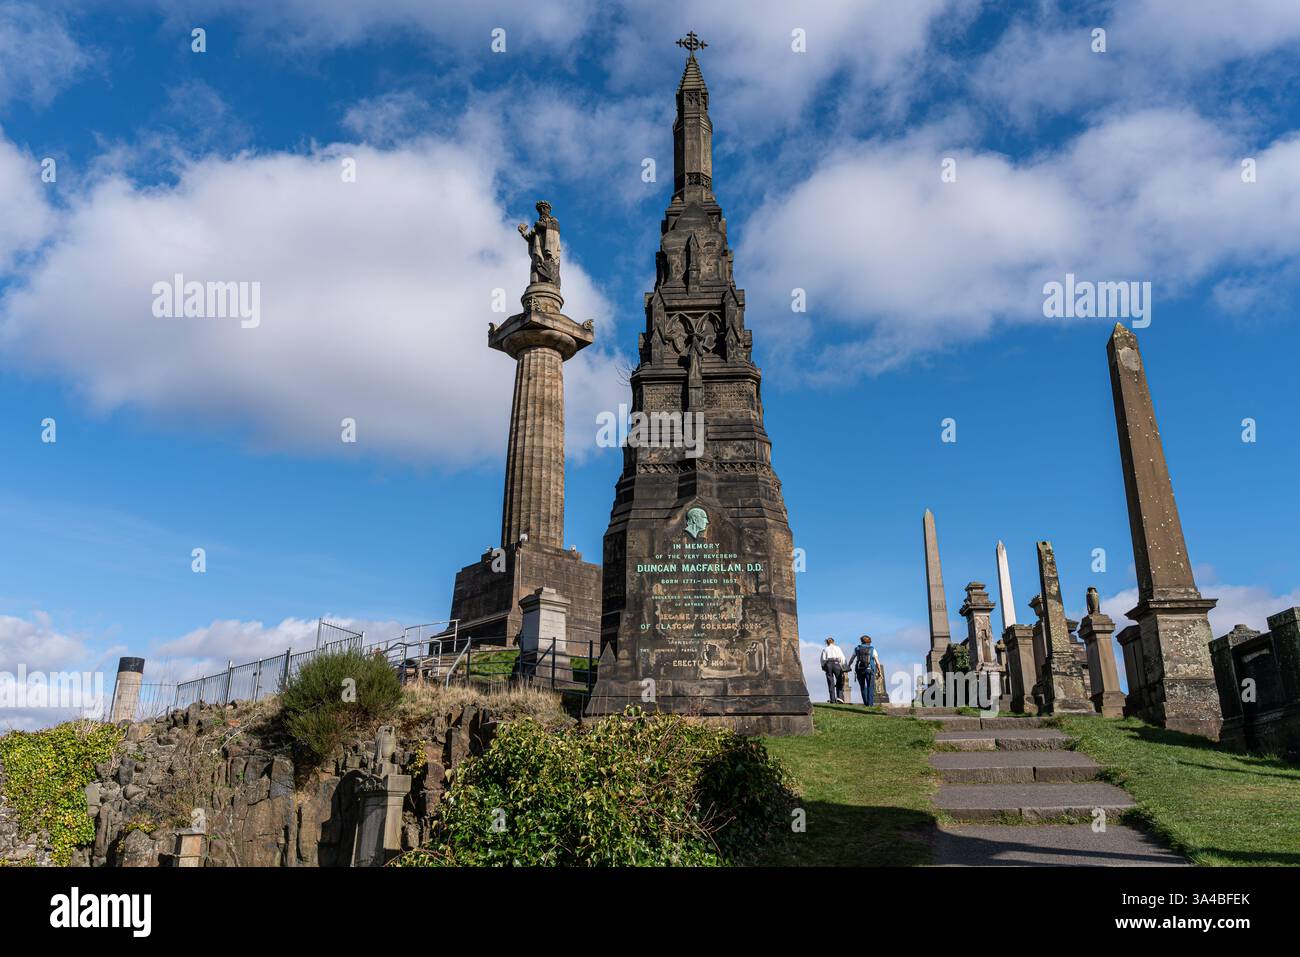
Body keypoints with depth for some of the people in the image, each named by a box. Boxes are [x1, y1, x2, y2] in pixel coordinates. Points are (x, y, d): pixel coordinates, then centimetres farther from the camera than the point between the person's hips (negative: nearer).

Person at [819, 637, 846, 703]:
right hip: (836, 664, -1)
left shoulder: (825, 649, 14)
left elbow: (823, 659, 4)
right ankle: (839, 697, -10)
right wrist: (842, 666, 3)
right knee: (839, 682, 6)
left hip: (828, 665, 1)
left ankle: (833, 700, -1)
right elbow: (842, 657, 2)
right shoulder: (837, 648, 12)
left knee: (831, 683, 3)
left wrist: (823, 667, 11)